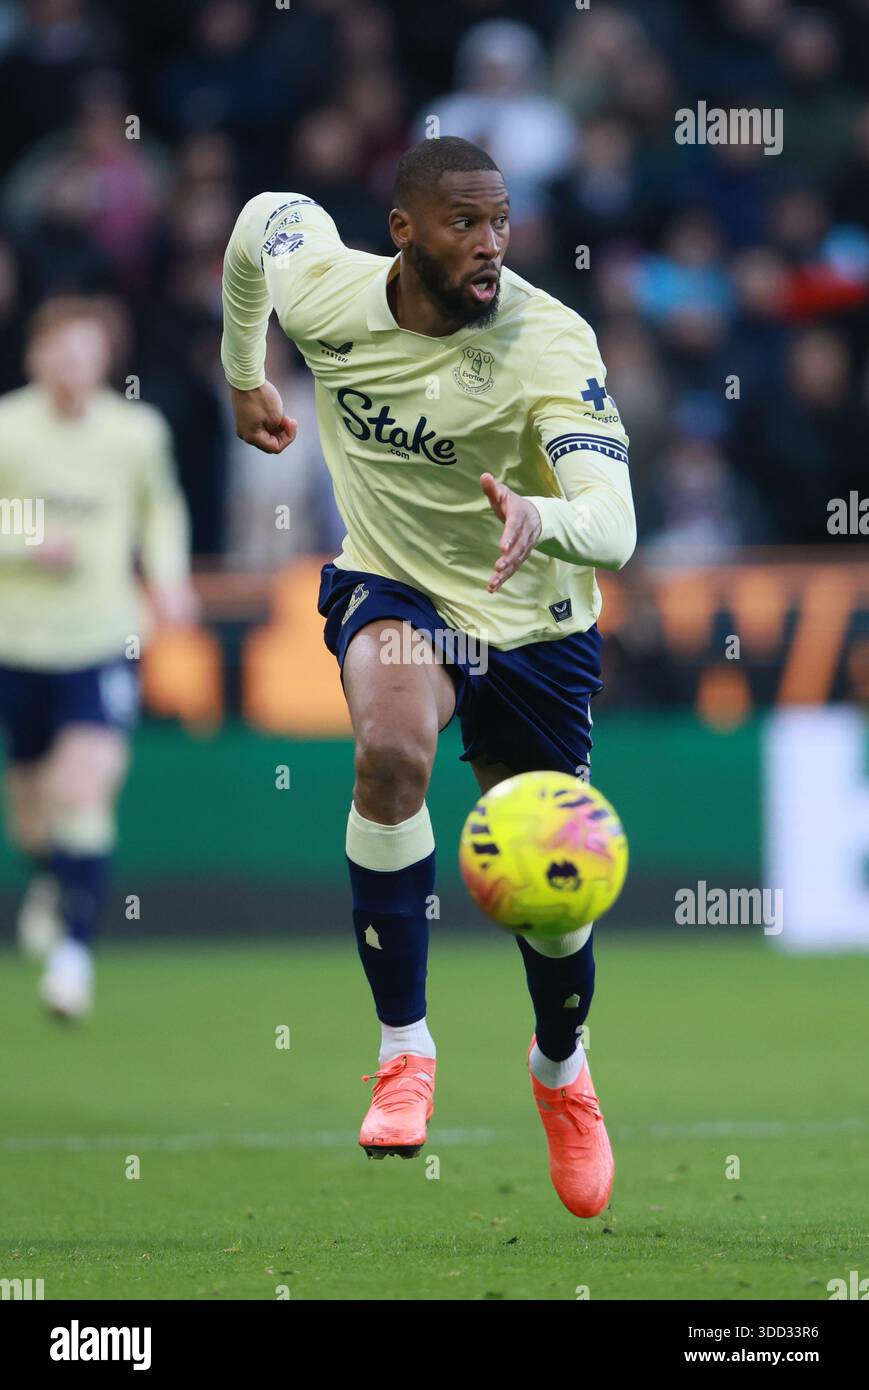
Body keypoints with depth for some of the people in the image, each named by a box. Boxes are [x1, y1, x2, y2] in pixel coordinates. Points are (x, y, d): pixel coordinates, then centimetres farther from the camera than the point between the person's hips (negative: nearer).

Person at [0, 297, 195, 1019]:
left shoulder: (137, 431, -3)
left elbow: (162, 505, 18)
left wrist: (169, 573, 3)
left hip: (106, 641, -1)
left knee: (88, 786, -18)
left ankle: (73, 946, -16)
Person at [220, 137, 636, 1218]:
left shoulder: (551, 344, -28)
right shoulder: (322, 289, -17)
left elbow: (614, 525, -38)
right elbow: (266, 219, 9)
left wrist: (539, 516, -61)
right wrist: (242, 376, 21)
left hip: (533, 628, -1)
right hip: (392, 594, 1)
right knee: (391, 753, -33)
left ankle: (560, 1067, 43)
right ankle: (403, 1047, -20)